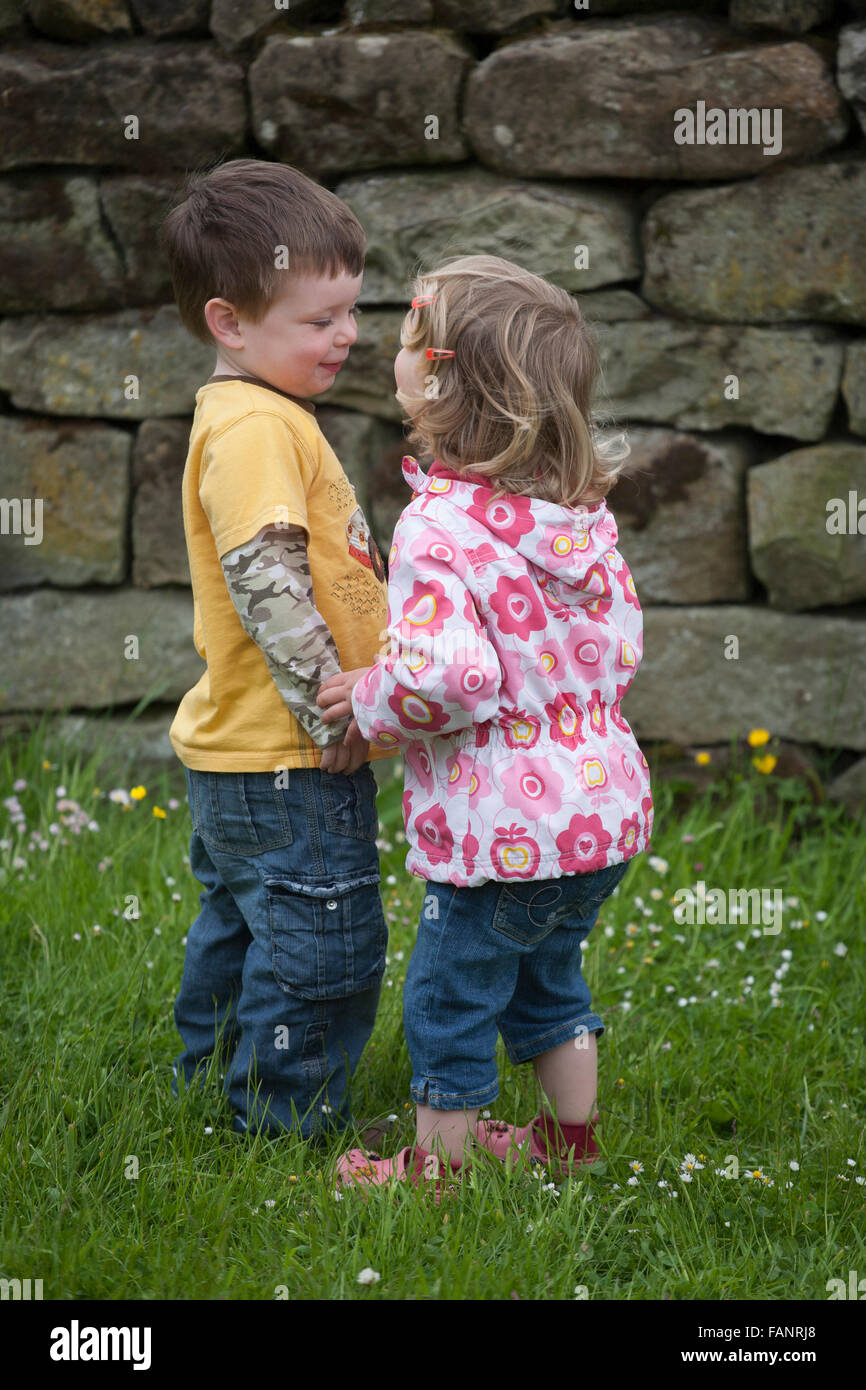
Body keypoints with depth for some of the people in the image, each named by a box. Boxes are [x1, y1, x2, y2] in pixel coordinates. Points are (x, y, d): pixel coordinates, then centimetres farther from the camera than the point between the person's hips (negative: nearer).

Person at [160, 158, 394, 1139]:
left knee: (241, 928, 23)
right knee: (322, 946, -2)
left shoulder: (263, 415, 14)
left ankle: (204, 1084, 37)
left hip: (241, 750, 11)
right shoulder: (253, 426, -20)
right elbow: (266, 579, -27)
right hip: (288, 762, -11)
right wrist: (331, 705, -23)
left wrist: (343, 696, 21)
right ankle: (287, 1123, 9)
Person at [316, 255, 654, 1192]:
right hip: (605, 803, 8)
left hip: (501, 832, -8)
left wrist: (369, 699, -14)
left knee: (449, 1004, 11)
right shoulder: (583, 510, 2)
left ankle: (437, 1169, 25)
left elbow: (447, 673, -32)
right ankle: (570, 1142, 40)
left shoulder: (438, 527, -21)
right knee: (548, 977, 27)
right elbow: (623, 645, 10)